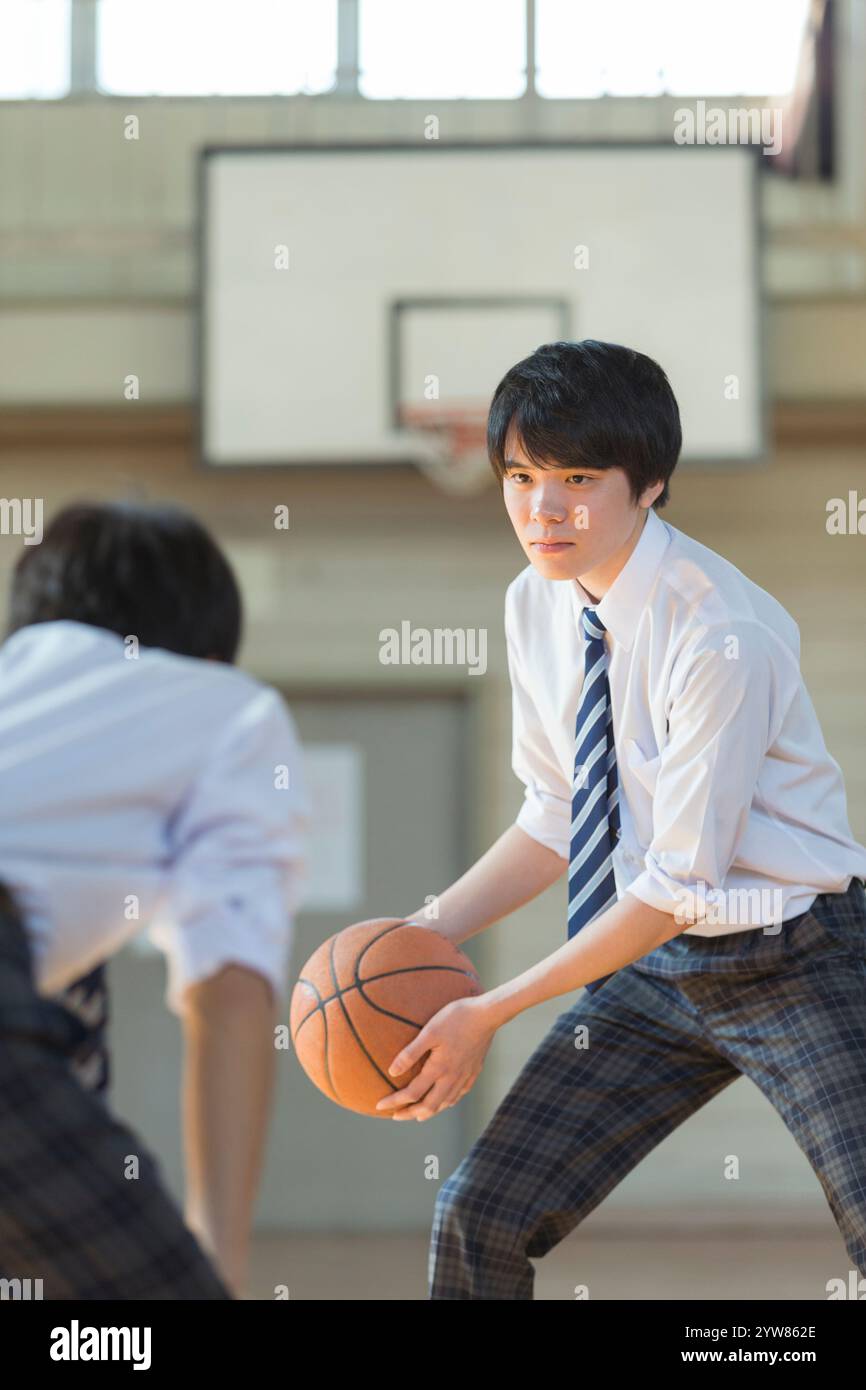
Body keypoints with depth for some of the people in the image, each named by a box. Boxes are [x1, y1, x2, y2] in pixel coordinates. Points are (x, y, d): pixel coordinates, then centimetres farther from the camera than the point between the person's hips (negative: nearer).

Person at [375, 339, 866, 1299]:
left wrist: (489, 1013, -19)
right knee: (478, 1218, 2)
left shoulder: (724, 636, -24)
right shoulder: (536, 606, -1)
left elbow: (678, 886, -21)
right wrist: (428, 935, -4)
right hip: (657, 966, 7)